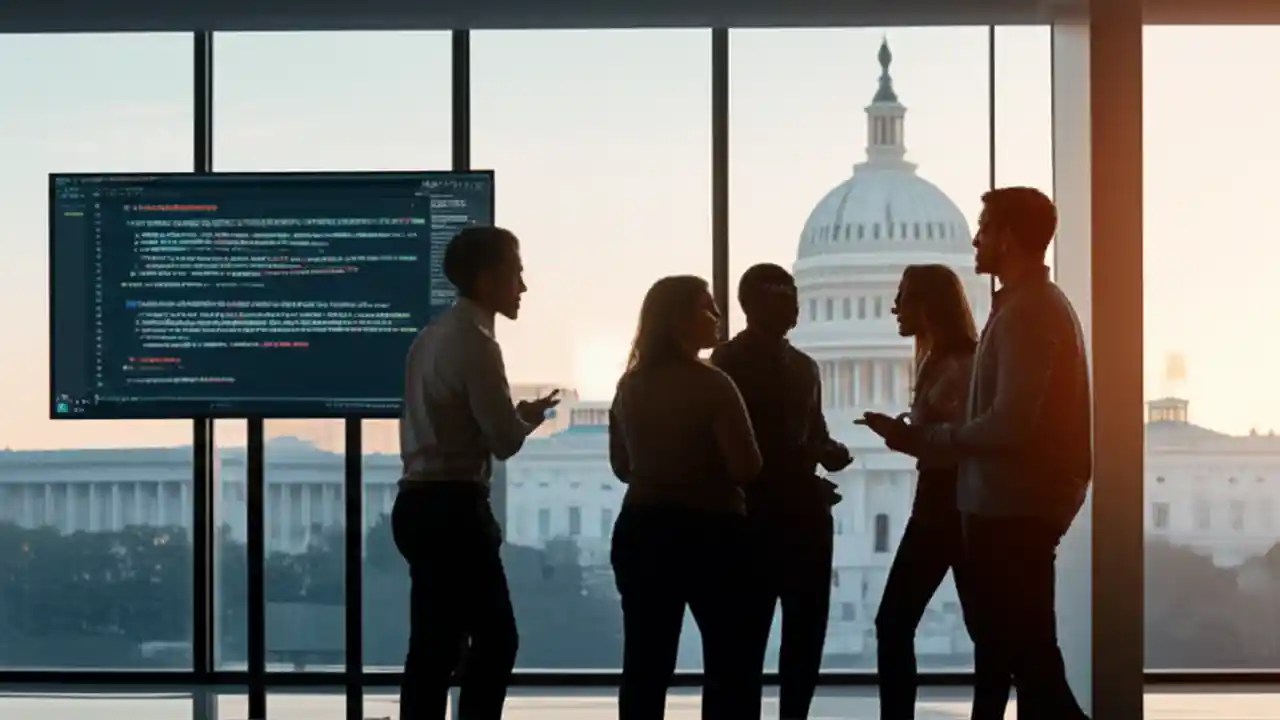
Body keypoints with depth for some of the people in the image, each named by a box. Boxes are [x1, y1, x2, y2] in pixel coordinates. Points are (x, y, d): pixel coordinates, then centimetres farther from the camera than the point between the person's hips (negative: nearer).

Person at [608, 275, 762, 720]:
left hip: (641, 530, 5)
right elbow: (747, 468, -16)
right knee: (727, 658, 7)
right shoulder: (710, 384, -13)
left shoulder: (630, 387, 6)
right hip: (709, 533, -5)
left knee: (645, 662, 5)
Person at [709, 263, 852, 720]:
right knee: (749, 633, -6)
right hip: (754, 517, -6)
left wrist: (829, 451, -2)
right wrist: (801, 475, -14)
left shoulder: (803, 366, 20)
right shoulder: (729, 362, -1)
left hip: (804, 514, 7)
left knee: (806, 630, 5)